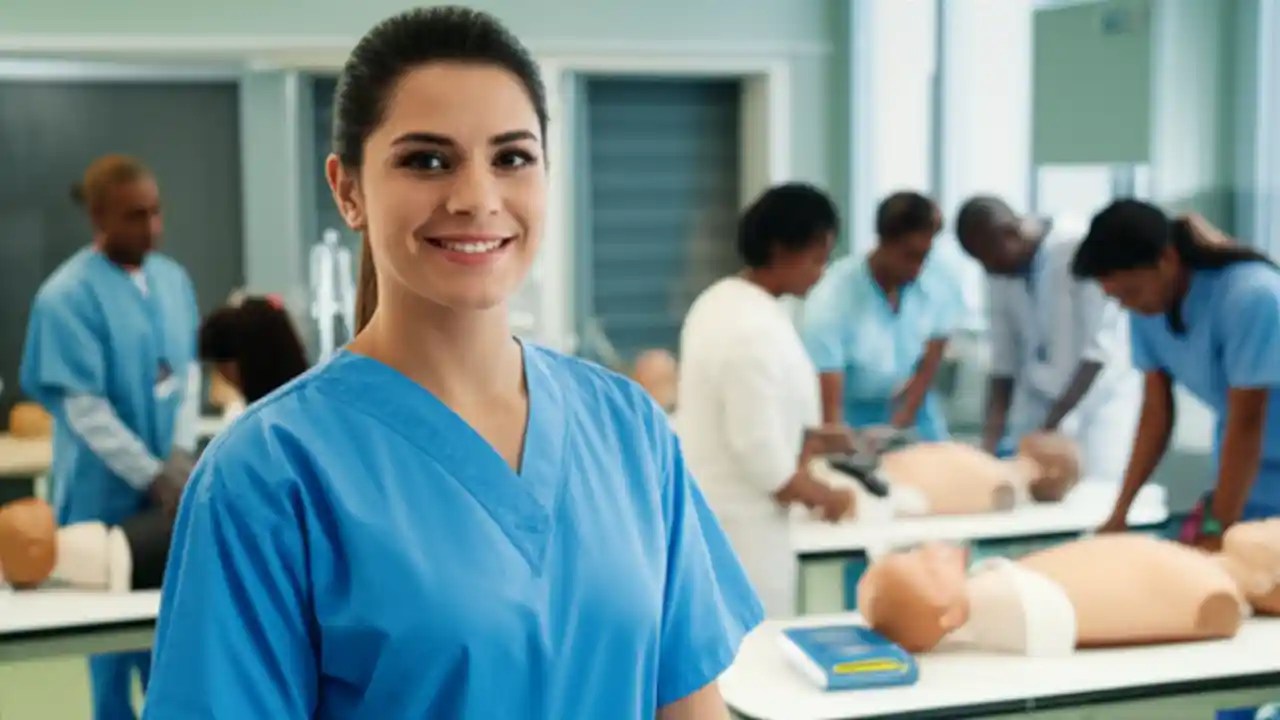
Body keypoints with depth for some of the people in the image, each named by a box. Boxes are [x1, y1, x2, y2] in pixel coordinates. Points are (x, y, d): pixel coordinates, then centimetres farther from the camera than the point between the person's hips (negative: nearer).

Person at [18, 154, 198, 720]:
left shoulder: (173, 279, 4)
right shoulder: (67, 296, -15)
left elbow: (188, 371, 6)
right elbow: (83, 406, -17)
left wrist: (181, 455, -8)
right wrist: (152, 478, -19)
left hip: (169, 481, 5)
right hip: (107, 491, -5)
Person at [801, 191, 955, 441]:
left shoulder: (937, 290, -13)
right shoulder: (833, 298, -26)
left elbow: (926, 373, -7)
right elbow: (829, 405, -29)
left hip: (914, 416, 4)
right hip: (853, 420, -4)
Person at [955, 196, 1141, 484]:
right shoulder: (1001, 273, 0)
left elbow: (1101, 347, -20)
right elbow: (1004, 359, 3)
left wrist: (1052, 422, -20)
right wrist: (989, 445, -5)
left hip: (1100, 398, -5)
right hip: (1039, 401, 5)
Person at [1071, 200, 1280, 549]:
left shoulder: (1250, 296, -26)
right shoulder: (1148, 307, -7)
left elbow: (1246, 425, -23)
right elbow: (1156, 411, 0)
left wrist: (1218, 531, -19)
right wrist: (1120, 513, -1)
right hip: (1245, 472, 6)